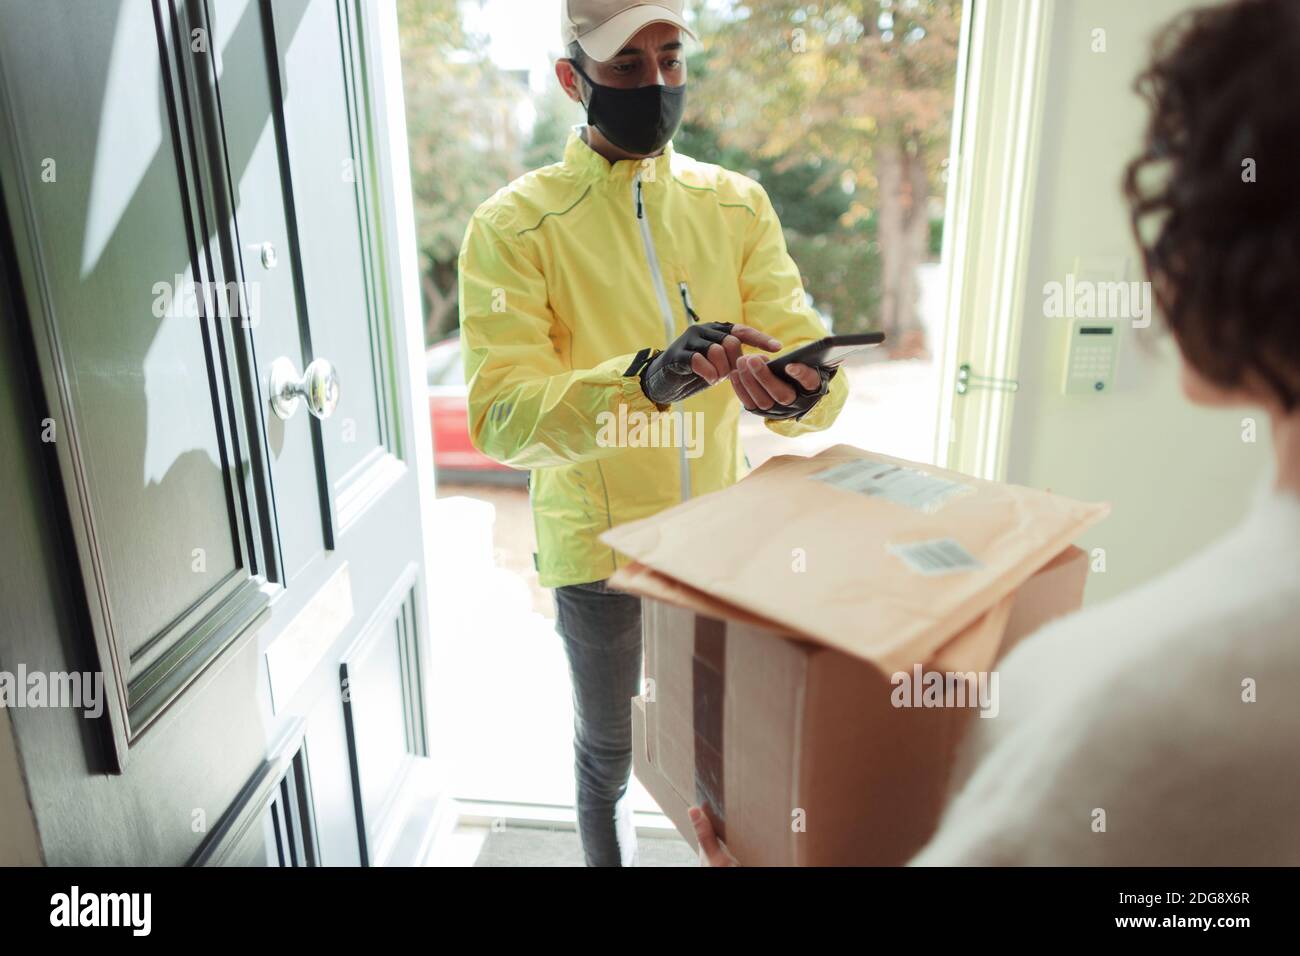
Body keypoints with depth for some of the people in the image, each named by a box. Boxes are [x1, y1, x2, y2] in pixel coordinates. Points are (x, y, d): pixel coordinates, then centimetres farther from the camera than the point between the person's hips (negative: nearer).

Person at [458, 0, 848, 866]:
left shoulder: (738, 205, -2)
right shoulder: (514, 226, -12)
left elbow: (802, 344, -11)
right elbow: (501, 413, -24)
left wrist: (799, 392, -35)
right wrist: (646, 378, -40)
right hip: (600, 545, -3)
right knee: (610, 752, 19)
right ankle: (609, 857, 49)